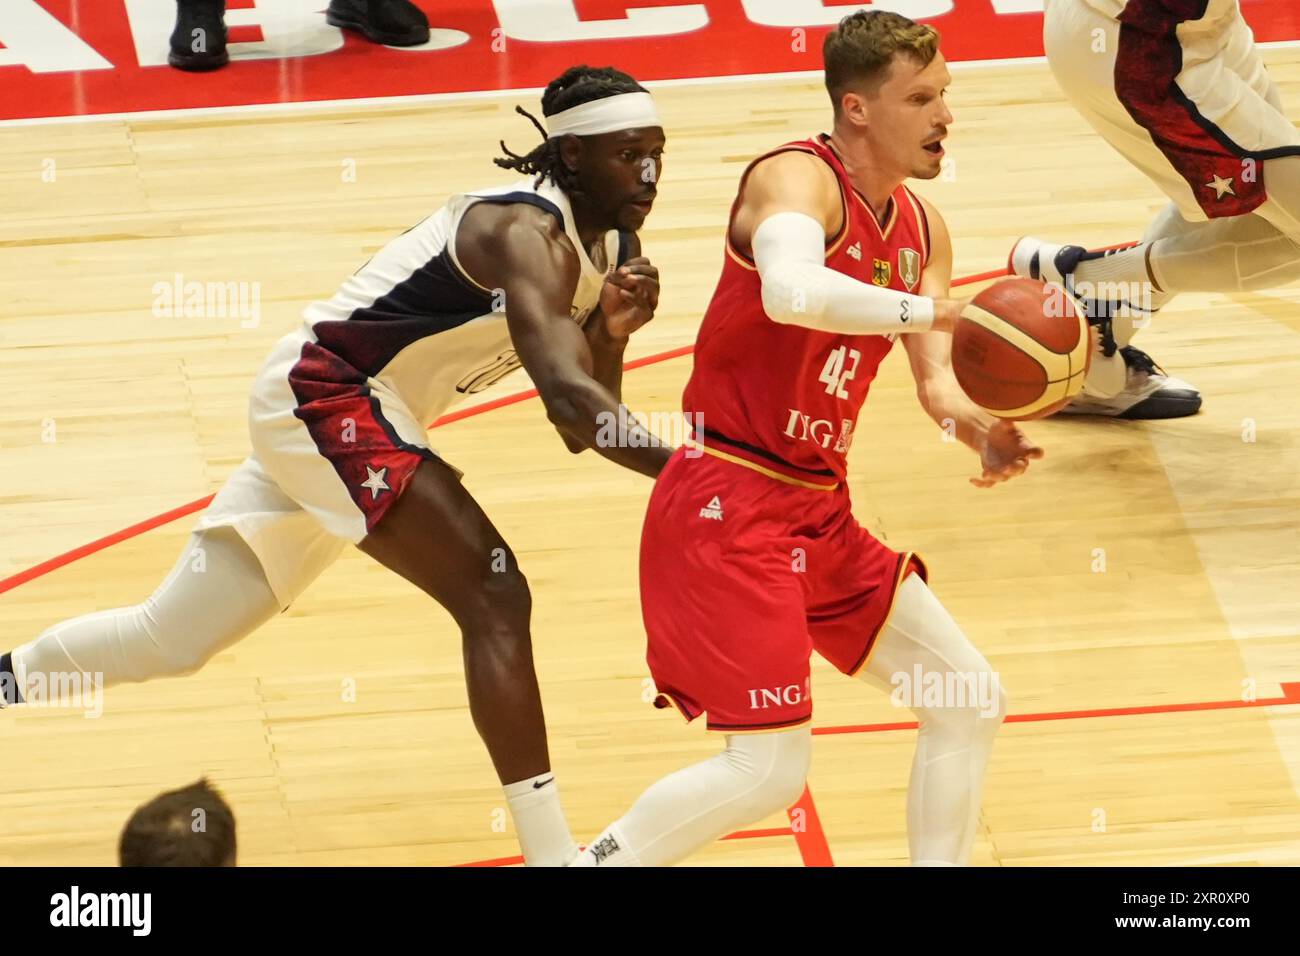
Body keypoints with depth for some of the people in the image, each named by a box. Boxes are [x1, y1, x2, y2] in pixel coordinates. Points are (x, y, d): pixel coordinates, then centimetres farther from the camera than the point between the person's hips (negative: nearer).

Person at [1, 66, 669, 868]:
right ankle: (552, 853, -22)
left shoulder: (614, 245, 5)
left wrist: (612, 329, -12)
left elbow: (585, 424, 7)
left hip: (335, 414, 10)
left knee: (170, 642, 18)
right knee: (494, 599, -21)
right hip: (324, 391, -10)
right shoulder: (527, 232, -24)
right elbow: (566, 394, -40)